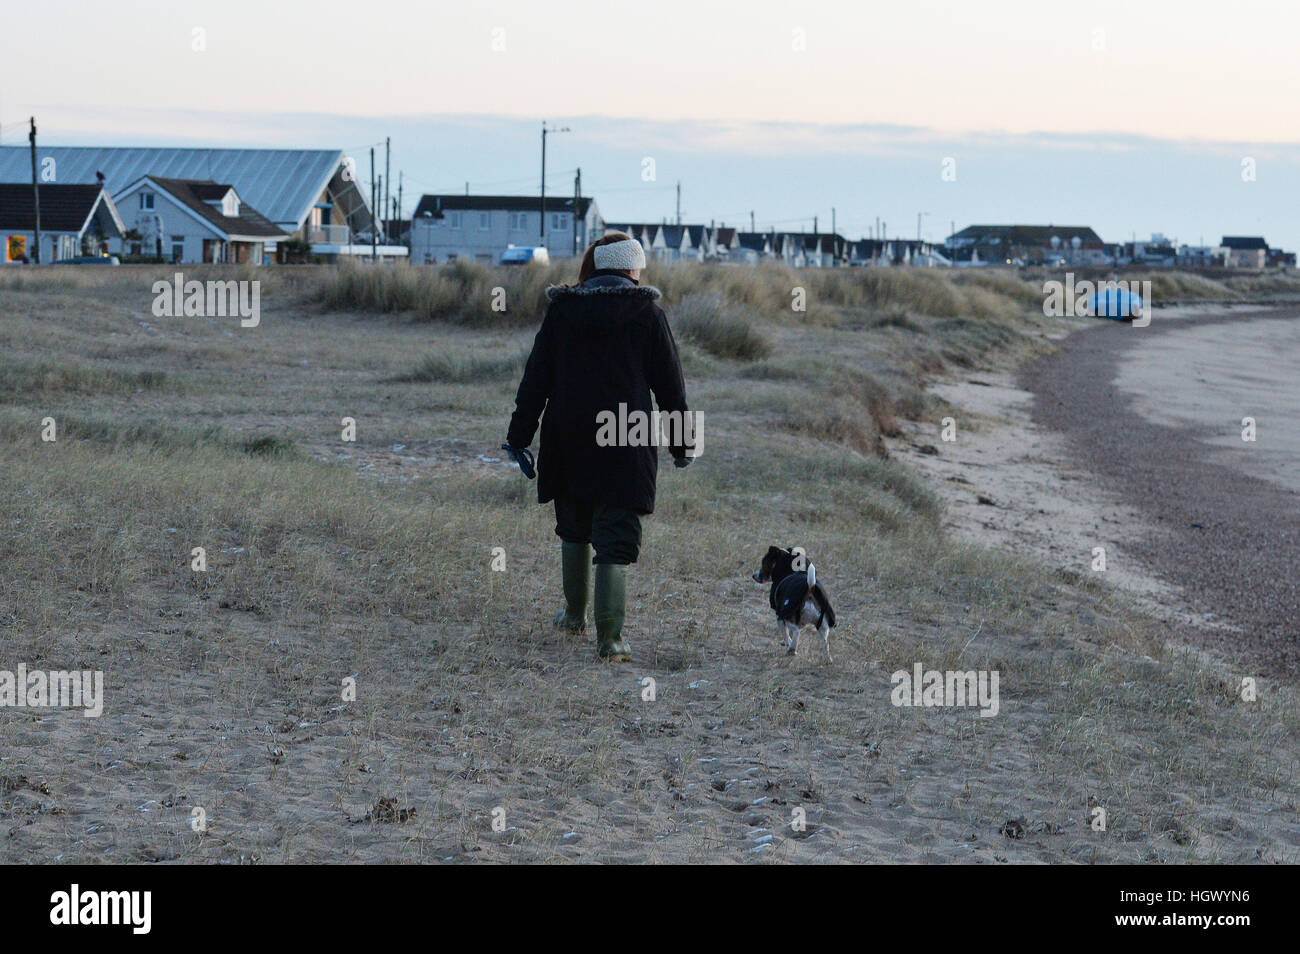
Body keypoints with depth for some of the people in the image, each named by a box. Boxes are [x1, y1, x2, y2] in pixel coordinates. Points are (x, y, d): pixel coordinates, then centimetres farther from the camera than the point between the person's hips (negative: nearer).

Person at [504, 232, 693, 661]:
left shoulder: (561, 310, 3)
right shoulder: (647, 313, -3)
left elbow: (536, 379, 3)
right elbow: (670, 383, 1)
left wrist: (520, 434, 8)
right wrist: (682, 443, 11)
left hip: (568, 444, 3)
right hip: (626, 446, -3)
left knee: (574, 529, 21)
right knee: (616, 540, -2)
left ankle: (575, 613, 34)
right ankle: (609, 635, -12)